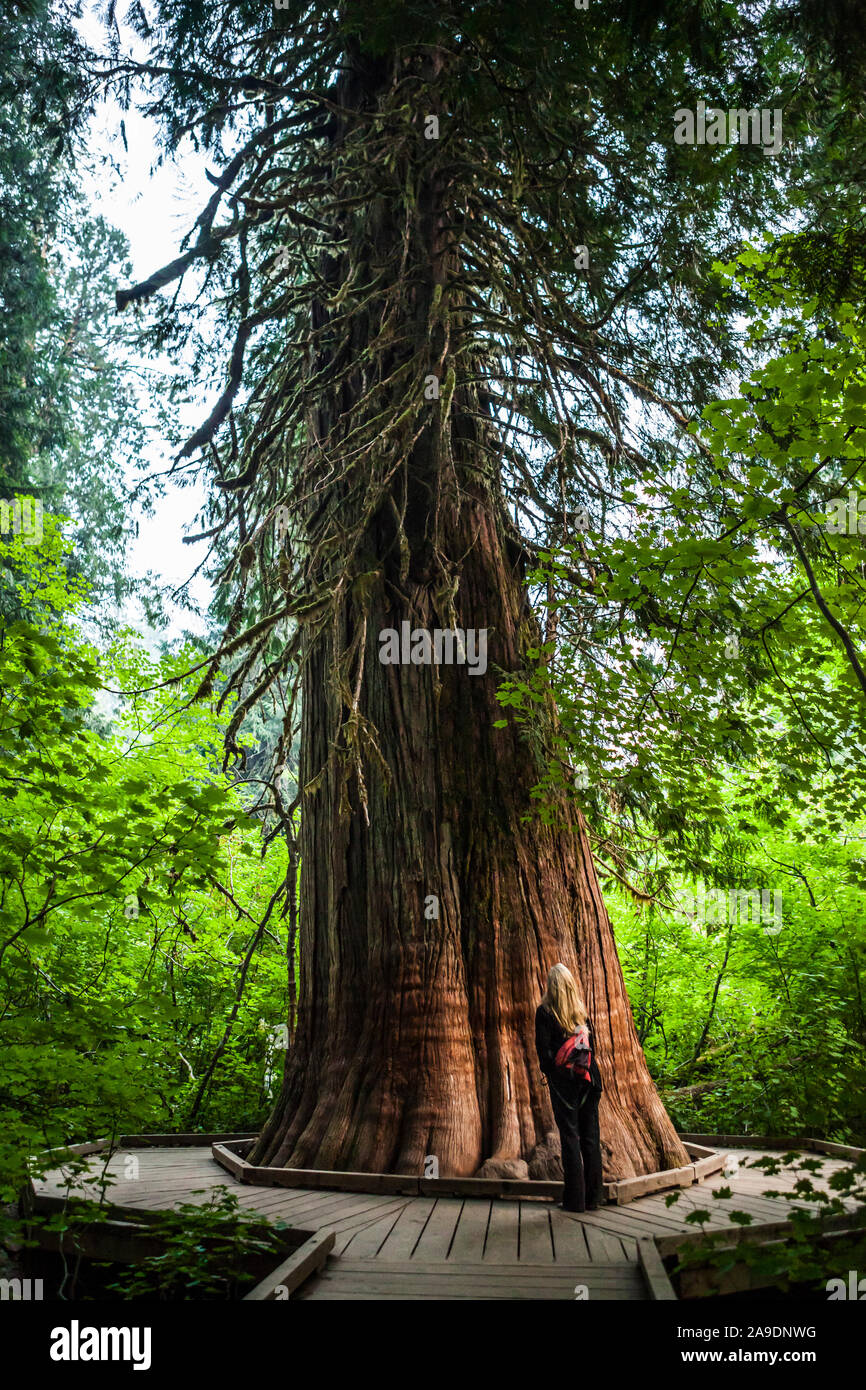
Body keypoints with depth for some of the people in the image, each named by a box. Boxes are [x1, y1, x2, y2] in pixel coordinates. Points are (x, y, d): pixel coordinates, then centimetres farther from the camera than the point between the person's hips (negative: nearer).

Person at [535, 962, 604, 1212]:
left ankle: (575, 1199, 3)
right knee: (590, 1135, 9)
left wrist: (547, 1072, 4)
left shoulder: (545, 1011, -7)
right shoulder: (581, 1010, 7)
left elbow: (543, 1047, -9)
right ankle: (593, 1196, 14)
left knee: (570, 1136, 0)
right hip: (588, 1077, 4)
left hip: (563, 1079, -4)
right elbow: (591, 1044, 10)